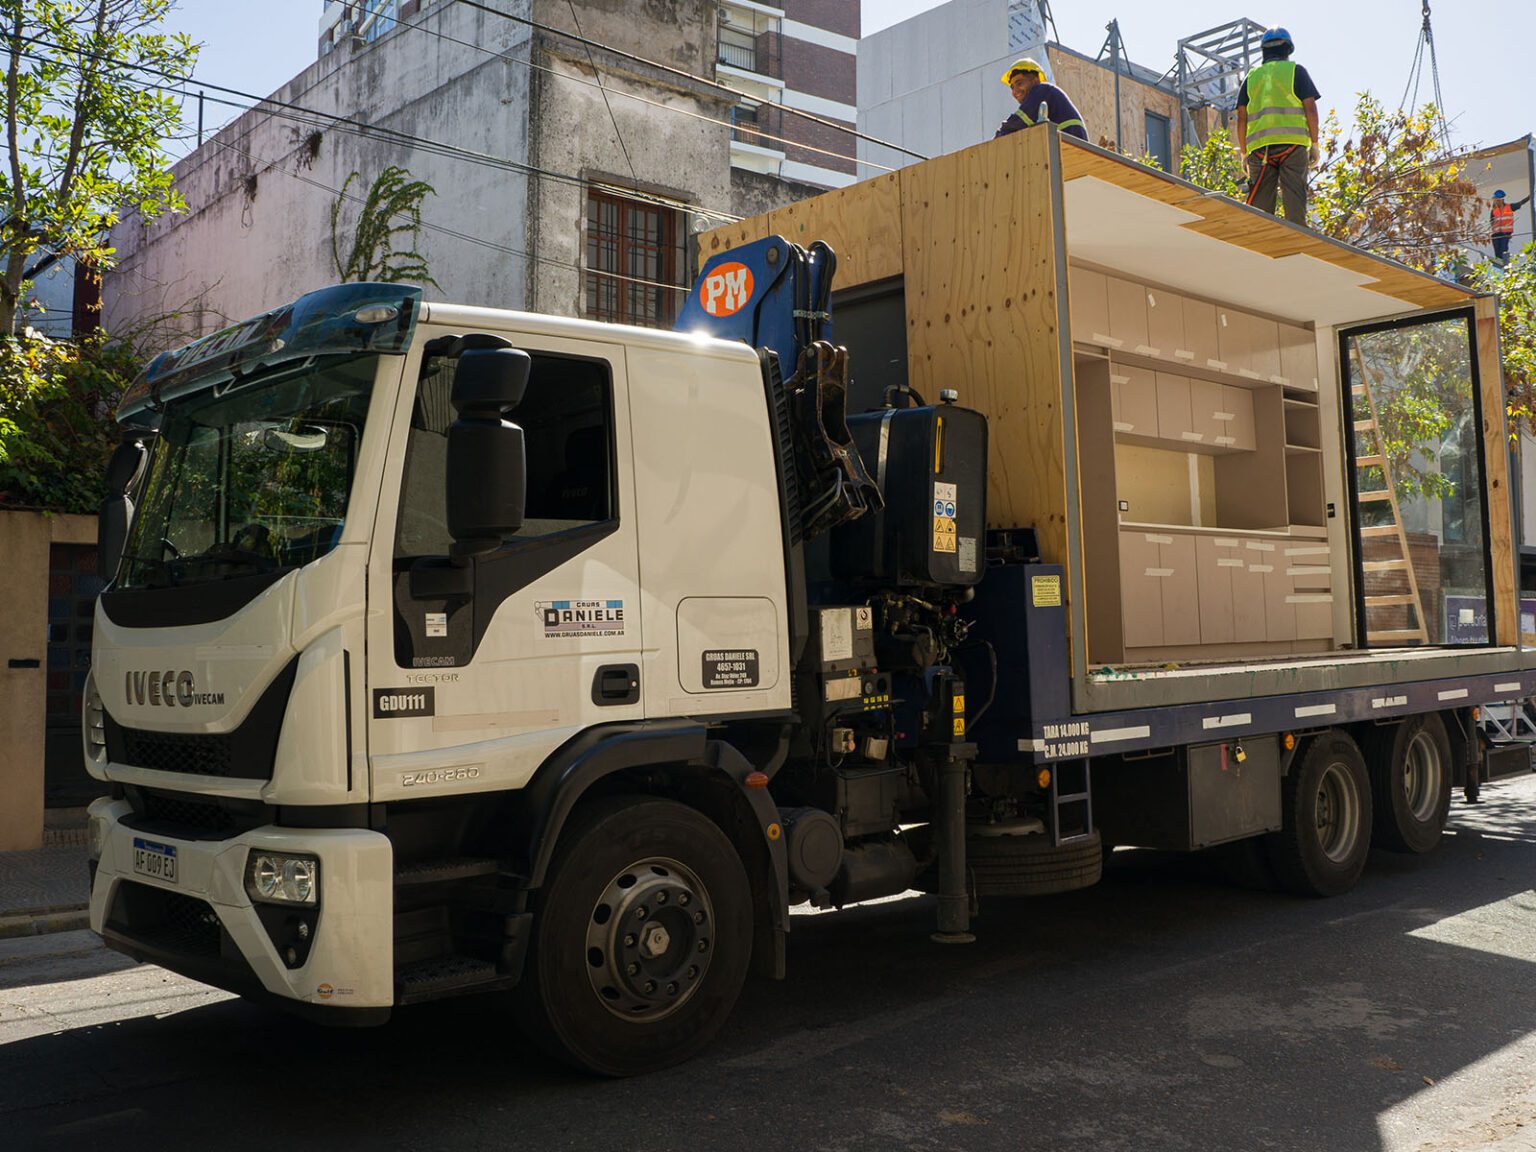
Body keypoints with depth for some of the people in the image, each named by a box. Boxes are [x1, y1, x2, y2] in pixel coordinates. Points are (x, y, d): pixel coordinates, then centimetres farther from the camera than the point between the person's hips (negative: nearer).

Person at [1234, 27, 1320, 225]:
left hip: (1259, 147, 2)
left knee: (1260, 202, -1)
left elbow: (1242, 117, 11)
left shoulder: (1251, 77, 19)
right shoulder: (1295, 71, 11)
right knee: (1294, 199, -7)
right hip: (1292, 143, -2)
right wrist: (1314, 144, 4)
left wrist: (1244, 152, 15)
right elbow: (1310, 107, 2)